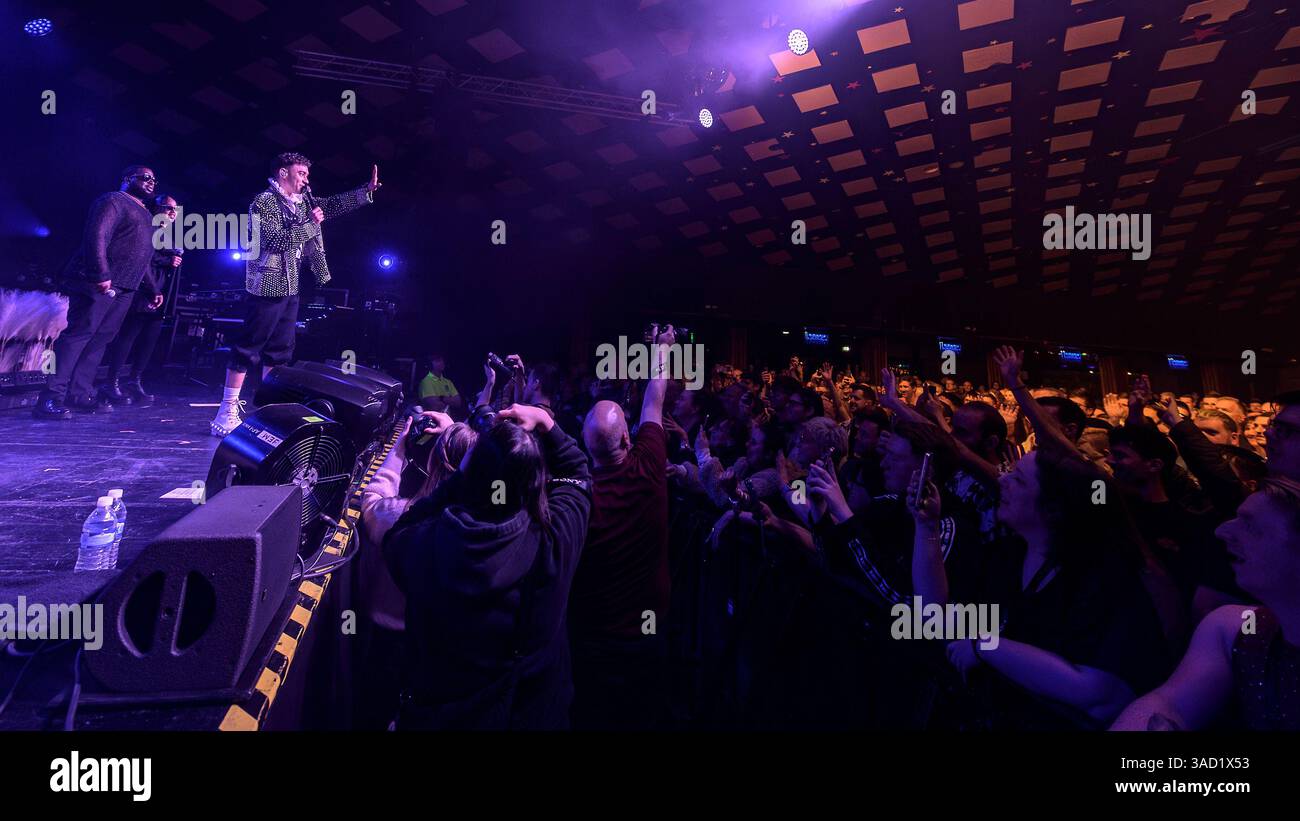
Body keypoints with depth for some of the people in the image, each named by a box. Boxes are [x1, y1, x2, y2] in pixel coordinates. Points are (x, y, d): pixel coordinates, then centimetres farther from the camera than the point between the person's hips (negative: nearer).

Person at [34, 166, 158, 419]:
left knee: (100, 340, 5)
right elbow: (97, 237, -18)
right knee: (78, 335, -13)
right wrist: (101, 275, -26)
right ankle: (51, 399, -16)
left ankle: (80, 395, 7)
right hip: (98, 284, -9)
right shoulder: (114, 201, -3)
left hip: (124, 290, 9)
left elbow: (142, 257, 30)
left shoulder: (143, 213, 26)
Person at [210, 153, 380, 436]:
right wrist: (310, 223, -14)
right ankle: (227, 412, -2)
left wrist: (368, 190, 3)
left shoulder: (302, 201, 14)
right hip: (267, 287, -9)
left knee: (281, 351, 10)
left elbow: (333, 204, 13)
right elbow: (277, 240, -20)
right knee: (247, 349, -6)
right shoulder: (263, 202, -9)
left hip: (290, 288, 9)